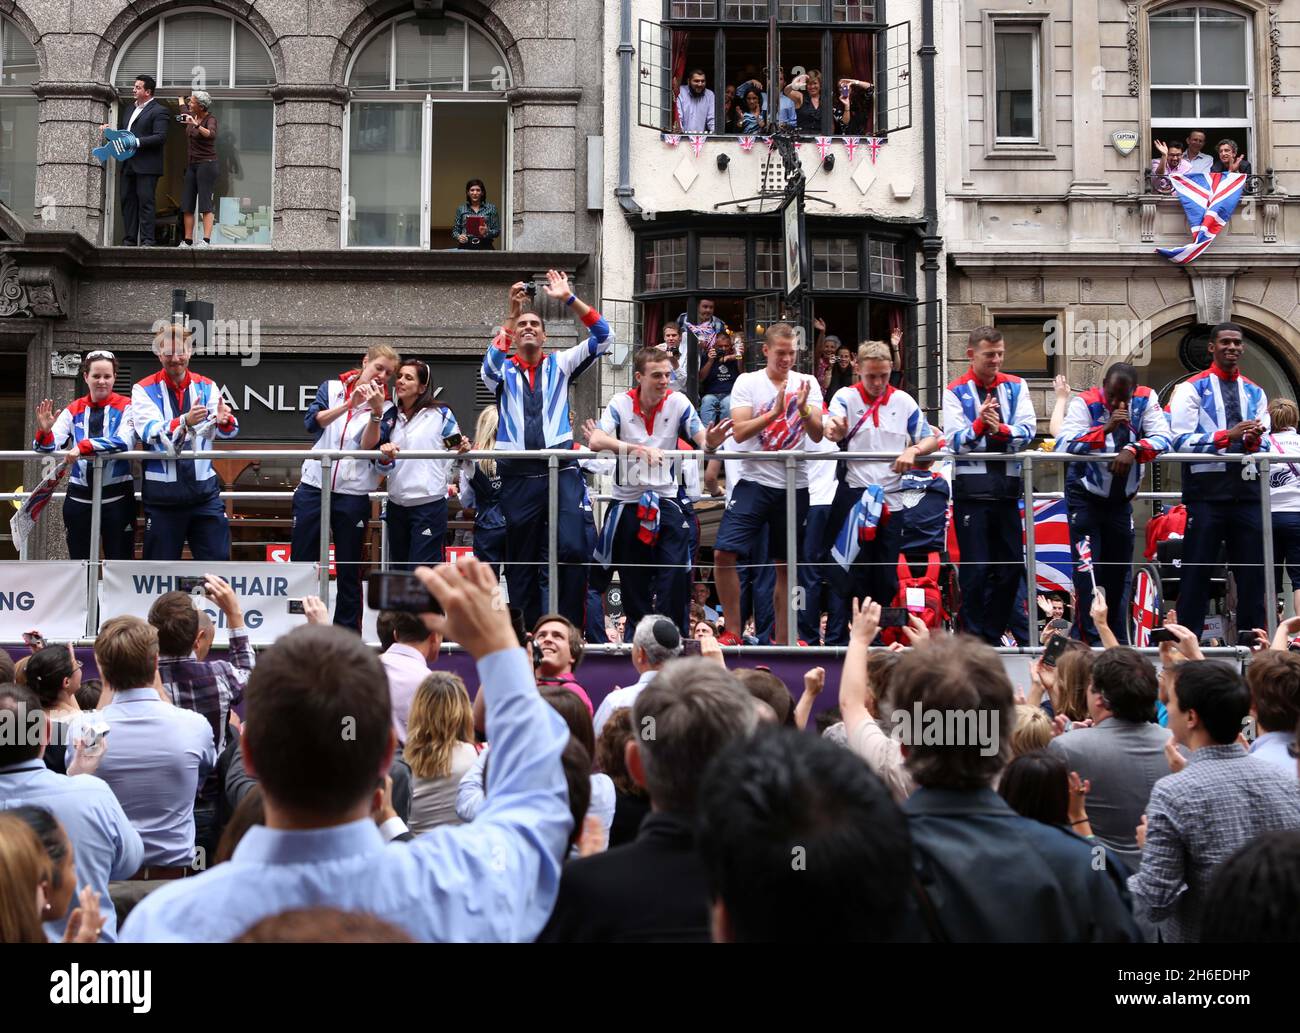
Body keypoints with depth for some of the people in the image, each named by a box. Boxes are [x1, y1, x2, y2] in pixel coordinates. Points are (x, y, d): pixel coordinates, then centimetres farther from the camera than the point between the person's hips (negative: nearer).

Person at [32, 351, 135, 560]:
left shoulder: (126, 407, -1)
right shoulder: (73, 411, 8)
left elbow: (124, 442, -19)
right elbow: (50, 447, -2)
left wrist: (84, 446, -29)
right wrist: (44, 432, -23)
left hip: (116, 497, -3)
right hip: (79, 496, 3)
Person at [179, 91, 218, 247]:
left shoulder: (210, 119, -10)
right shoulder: (191, 116, 9)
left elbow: (211, 134, -34)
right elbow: (183, 103, 36)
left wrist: (196, 125, -42)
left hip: (207, 164, -8)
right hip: (192, 164, 8)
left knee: (205, 204, -12)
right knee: (187, 205, 3)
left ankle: (206, 240, -17)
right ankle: (187, 240, 4)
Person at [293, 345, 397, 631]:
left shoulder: (384, 407, 4)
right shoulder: (331, 388, 7)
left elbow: (369, 447, -9)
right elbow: (312, 422, -9)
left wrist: (376, 411, -21)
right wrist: (350, 403, -19)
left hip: (353, 494, -1)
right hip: (314, 487, 1)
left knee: (349, 571, 5)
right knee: (301, 564, 4)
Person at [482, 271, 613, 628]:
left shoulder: (560, 364, 15)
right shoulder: (503, 370, 13)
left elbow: (603, 336, 5)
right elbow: (490, 363, -12)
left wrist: (569, 298, -4)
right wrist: (511, 314, -18)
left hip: (561, 470, -1)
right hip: (518, 476, 1)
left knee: (573, 548, -19)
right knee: (522, 563, 4)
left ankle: (570, 629, -9)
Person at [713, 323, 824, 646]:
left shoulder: (807, 383, 5)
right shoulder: (747, 382, 1)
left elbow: (817, 435, -5)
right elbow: (739, 432, -11)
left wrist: (804, 409, -24)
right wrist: (775, 411, -22)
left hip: (794, 486, 1)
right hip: (754, 482, -1)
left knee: (785, 566, 8)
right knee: (724, 553, -14)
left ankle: (782, 640, 19)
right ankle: (733, 632, -2)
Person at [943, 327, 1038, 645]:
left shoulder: (1015, 387, 10)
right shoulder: (956, 392, 1)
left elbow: (1028, 430, -2)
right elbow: (955, 442, -8)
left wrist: (1001, 428, -19)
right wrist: (979, 424, -25)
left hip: (1007, 485, 4)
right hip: (971, 487, -4)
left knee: (1011, 565, 8)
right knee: (976, 568, -4)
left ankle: (992, 635, 20)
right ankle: (974, 638, 6)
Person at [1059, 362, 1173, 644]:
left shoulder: (1146, 399, -9)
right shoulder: (1086, 402, -18)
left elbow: (1163, 438, -19)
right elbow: (1066, 442, -31)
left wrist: (1132, 450, -35)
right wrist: (1107, 428, -37)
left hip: (1121, 497, 4)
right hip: (1085, 495, -4)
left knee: (1120, 570, 10)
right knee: (1088, 568, -11)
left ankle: (1118, 640, 21)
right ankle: (1089, 639, -8)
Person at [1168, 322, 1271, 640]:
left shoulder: (1255, 393, 17)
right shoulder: (1192, 388, 2)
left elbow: (1265, 445, 10)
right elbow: (1181, 441, -9)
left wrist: (1254, 440, -13)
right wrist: (1227, 436, -18)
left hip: (1247, 489, 5)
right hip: (1207, 489, -5)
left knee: (1252, 570, 7)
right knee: (1197, 569, -1)